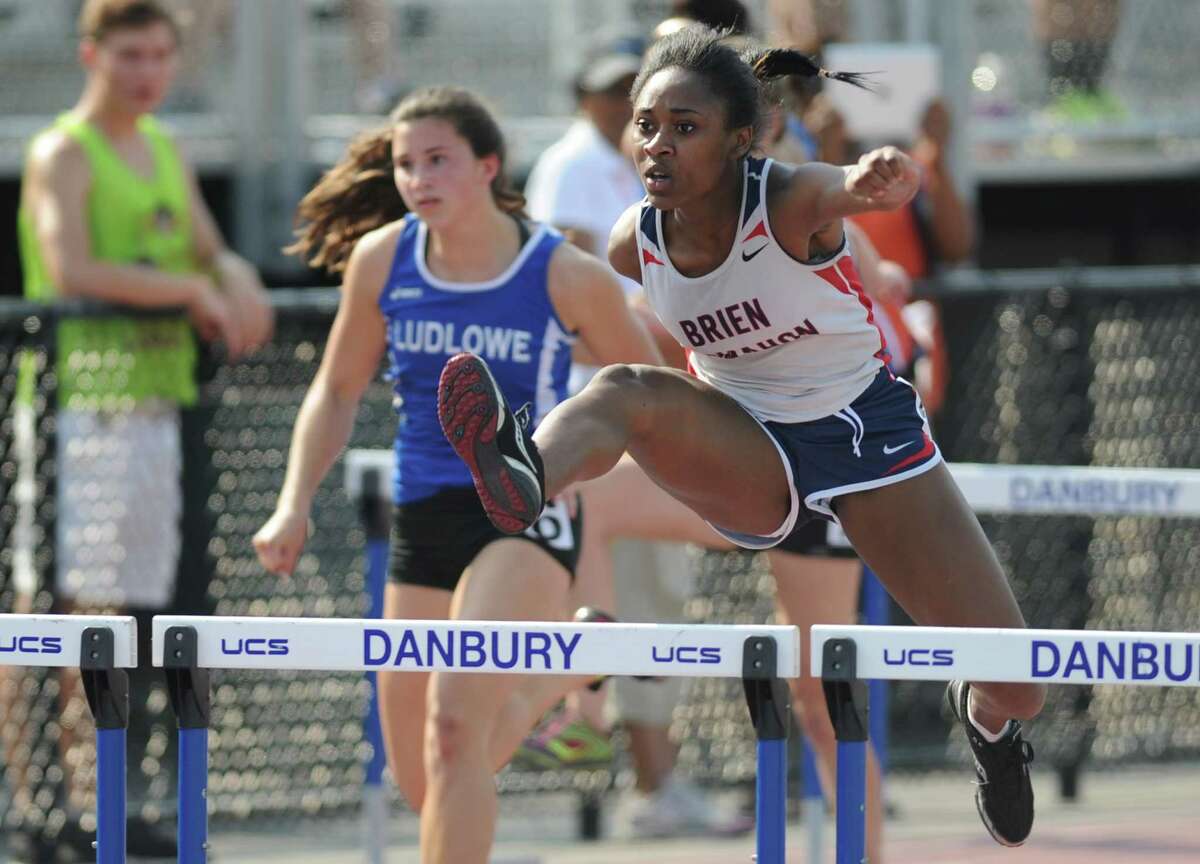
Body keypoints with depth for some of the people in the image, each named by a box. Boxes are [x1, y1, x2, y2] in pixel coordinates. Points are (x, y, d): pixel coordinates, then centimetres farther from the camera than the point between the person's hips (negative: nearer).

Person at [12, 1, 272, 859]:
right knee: (59, 615, -10)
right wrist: (192, 290, -18)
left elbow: (210, 253, 22)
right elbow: (71, 272, -19)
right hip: (79, 402, -8)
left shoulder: (167, 153, 18)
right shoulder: (63, 155, -6)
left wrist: (239, 283, -1)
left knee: (143, 610, 8)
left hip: (156, 403, 8)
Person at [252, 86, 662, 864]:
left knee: (455, 719, -26)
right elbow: (337, 392, 13)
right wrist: (295, 504, 3)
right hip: (424, 517, 5)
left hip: (526, 514, -5)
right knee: (424, 783, 10)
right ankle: (561, 664, 42)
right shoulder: (381, 260, -1)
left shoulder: (566, 275, -10)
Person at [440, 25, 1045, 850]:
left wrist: (883, 178, -74)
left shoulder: (790, 202, -26)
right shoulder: (636, 240, -12)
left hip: (867, 432, -2)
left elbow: (850, 188, -50)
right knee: (625, 391, -32)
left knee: (1018, 690, -3)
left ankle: (984, 715, 37)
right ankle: (524, 483, -66)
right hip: (749, 453, 2)